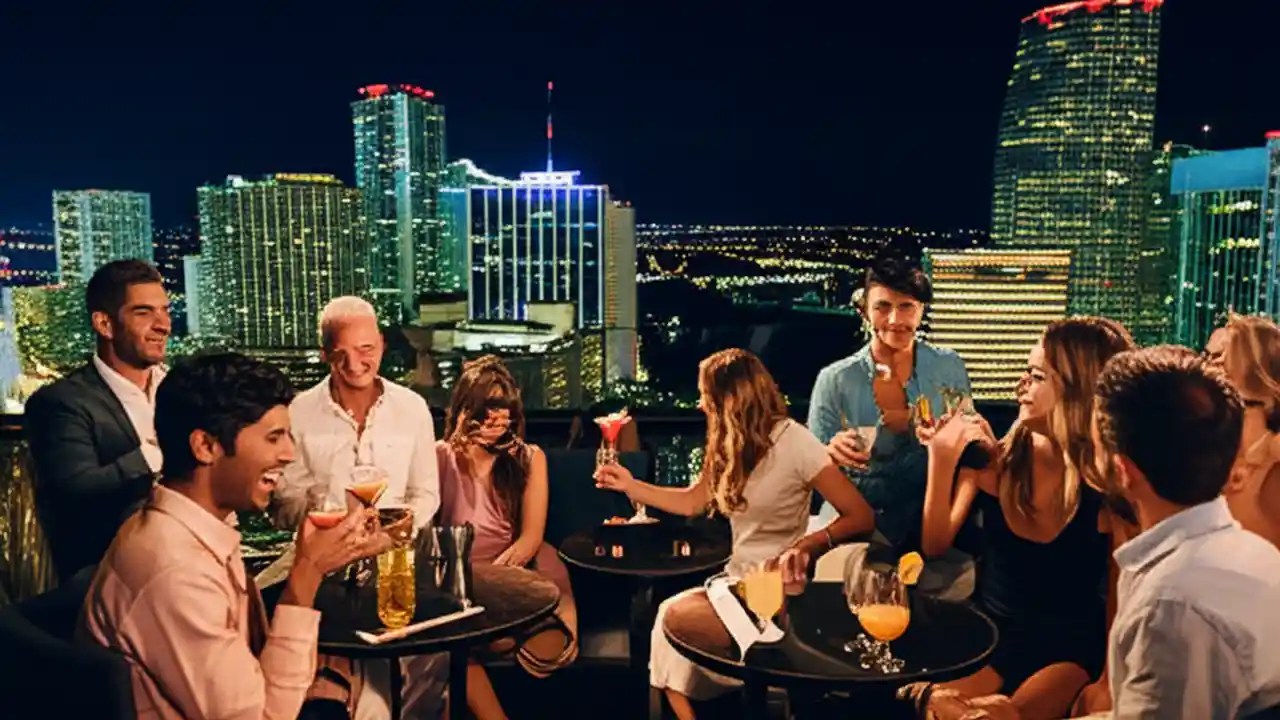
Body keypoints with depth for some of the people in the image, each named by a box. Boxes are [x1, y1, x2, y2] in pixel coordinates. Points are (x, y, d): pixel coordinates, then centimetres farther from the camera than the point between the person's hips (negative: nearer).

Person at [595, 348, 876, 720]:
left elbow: (862, 517, -20)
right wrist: (629, 485, 12)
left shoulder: (793, 442, -16)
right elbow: (692, 502, 16)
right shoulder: (729, 444, 7)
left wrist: (807, 545, -36)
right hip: (737, 580, 7)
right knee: (669, 616, -12)